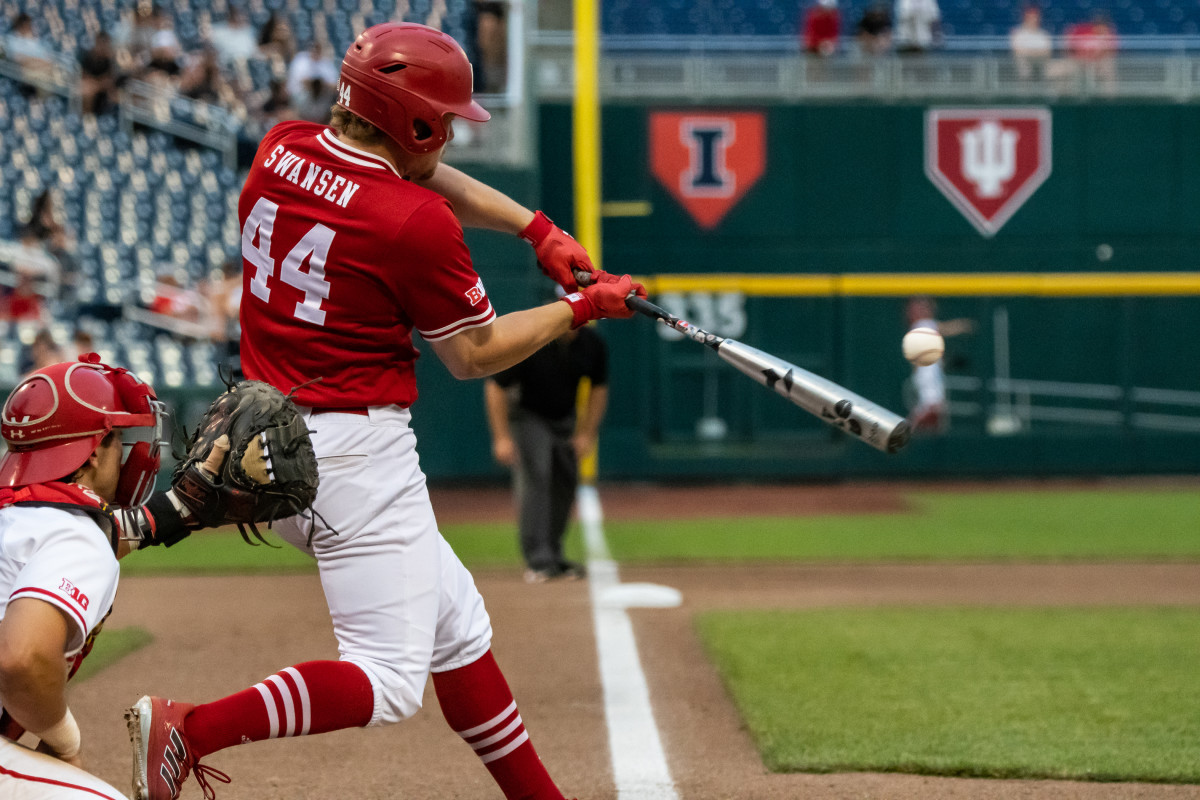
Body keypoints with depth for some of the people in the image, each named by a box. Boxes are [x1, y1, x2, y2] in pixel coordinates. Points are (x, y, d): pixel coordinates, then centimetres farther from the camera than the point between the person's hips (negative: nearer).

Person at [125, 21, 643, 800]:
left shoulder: (282, 148, 4)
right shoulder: (418, 223, -18)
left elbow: (416, 174, 20)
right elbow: (474, 354, -4)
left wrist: (536, 227, 15)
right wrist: (582, 309, 8)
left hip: (269, 442, 9)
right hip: (357, 453, -9)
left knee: (459, 625, 19)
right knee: (390, 683, -7)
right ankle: (192, 729, -18)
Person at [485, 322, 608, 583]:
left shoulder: (592, 343, -15)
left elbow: (599, 387, 3)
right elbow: (495, 387, -20)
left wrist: (587, 433, -1)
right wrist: (501, 438, -22)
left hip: (564, 418, 5)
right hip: (525, 414, -5)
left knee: (566, 483, 3)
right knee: (534, 478, -20)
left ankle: (554, 558, 15)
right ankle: (538, 561, -25)